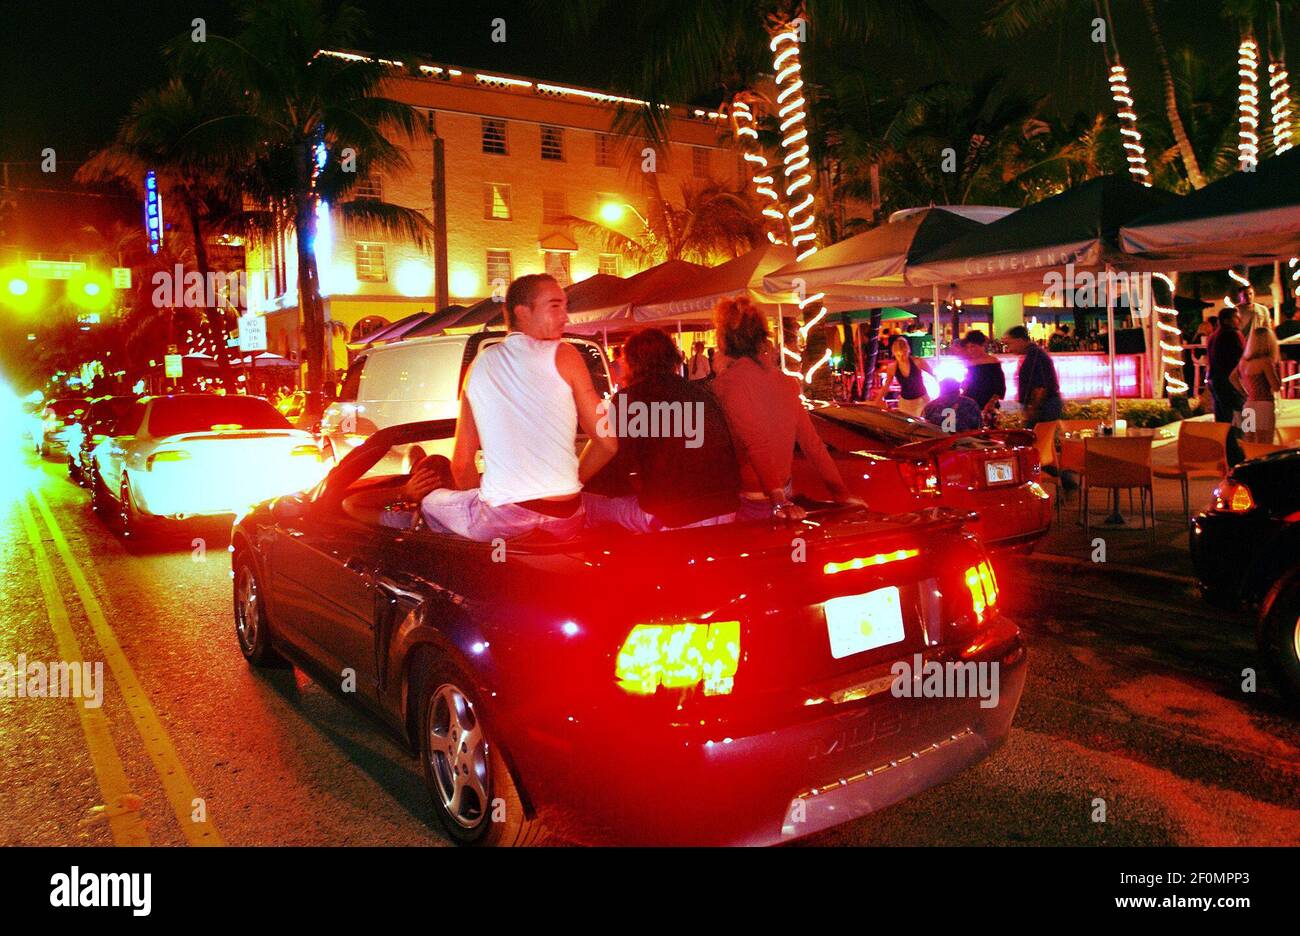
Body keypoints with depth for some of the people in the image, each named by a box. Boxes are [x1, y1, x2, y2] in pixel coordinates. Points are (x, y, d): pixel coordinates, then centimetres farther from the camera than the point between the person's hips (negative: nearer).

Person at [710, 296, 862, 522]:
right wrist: (842, 494, 6)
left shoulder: (727, 383, -13)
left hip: (748, 503, -6)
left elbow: (756, 444, -22)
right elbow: (812, 442, 5)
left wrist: (779, 501, -27)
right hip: (785, 493, 6)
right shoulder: (785, 381, 6)